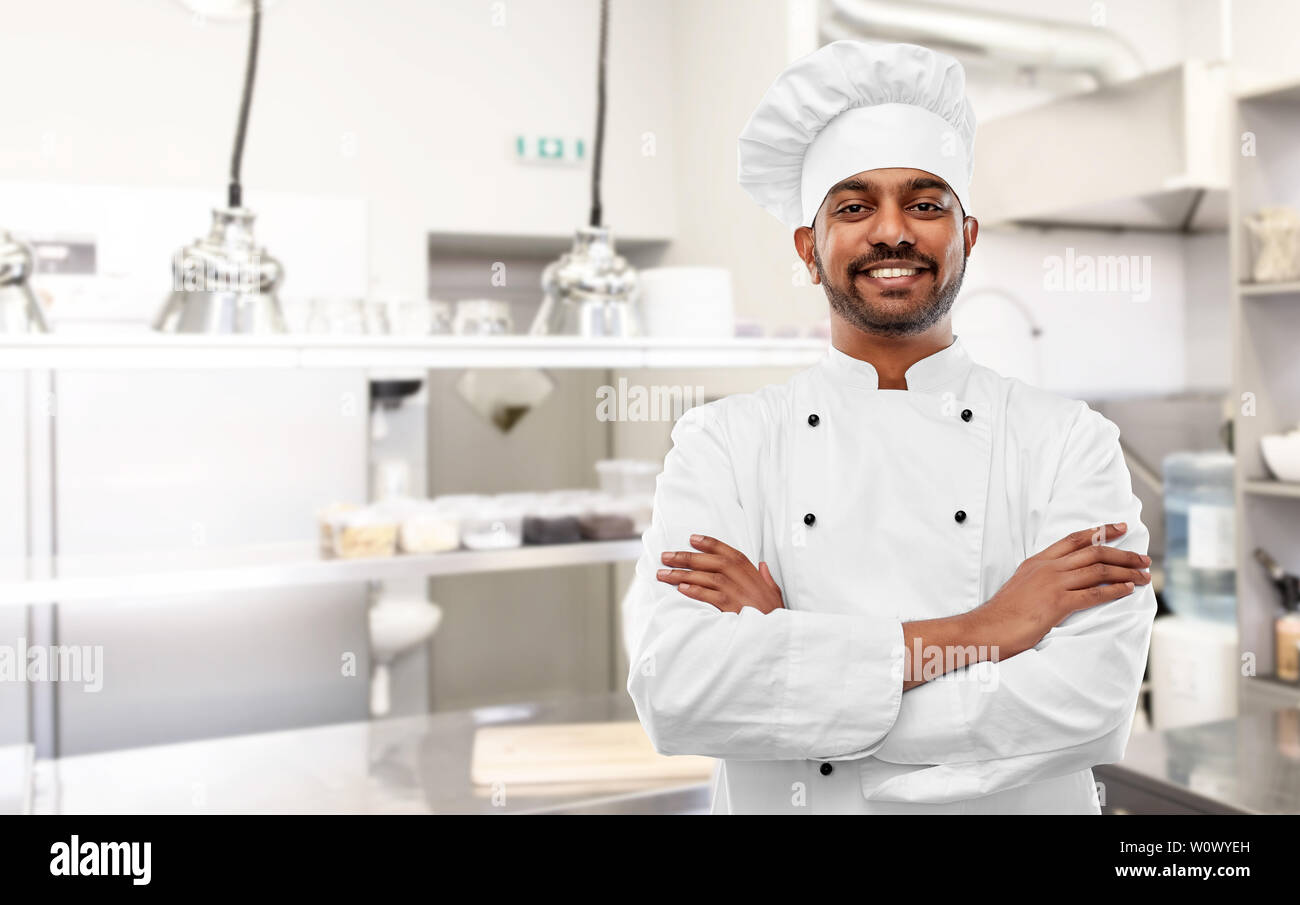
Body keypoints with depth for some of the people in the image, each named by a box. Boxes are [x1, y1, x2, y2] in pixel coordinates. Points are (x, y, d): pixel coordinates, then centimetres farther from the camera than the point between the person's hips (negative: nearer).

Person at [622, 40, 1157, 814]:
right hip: (776, 804, 1)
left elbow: (1093, 705, -21)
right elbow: (672, 689, -23)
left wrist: (782, 646, -23)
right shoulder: (722, 441, -10)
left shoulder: (1071, 440, -9)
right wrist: (971, 632, -24)